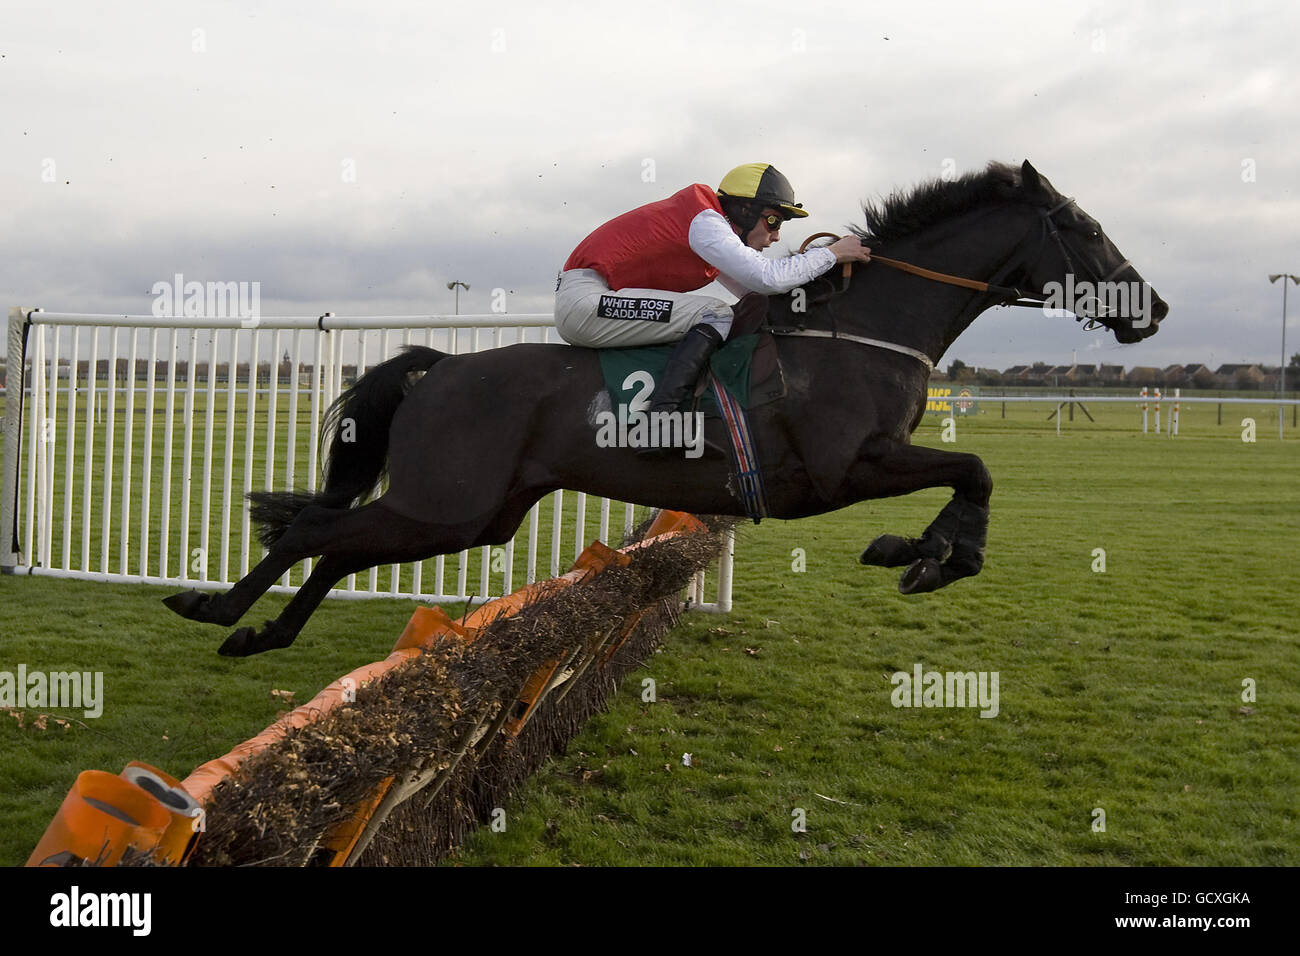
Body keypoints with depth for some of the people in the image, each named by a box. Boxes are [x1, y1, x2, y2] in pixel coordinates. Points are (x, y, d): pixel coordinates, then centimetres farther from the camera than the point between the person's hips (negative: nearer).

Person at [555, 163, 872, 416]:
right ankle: (660, 413, -28)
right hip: (583, 300, -11)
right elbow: (768, 277, -23)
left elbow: (756, 291, 21)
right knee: (717, 315, -20)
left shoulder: (716, 224, 16)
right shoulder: (704, 221, -14)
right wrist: (831, 253, -11)